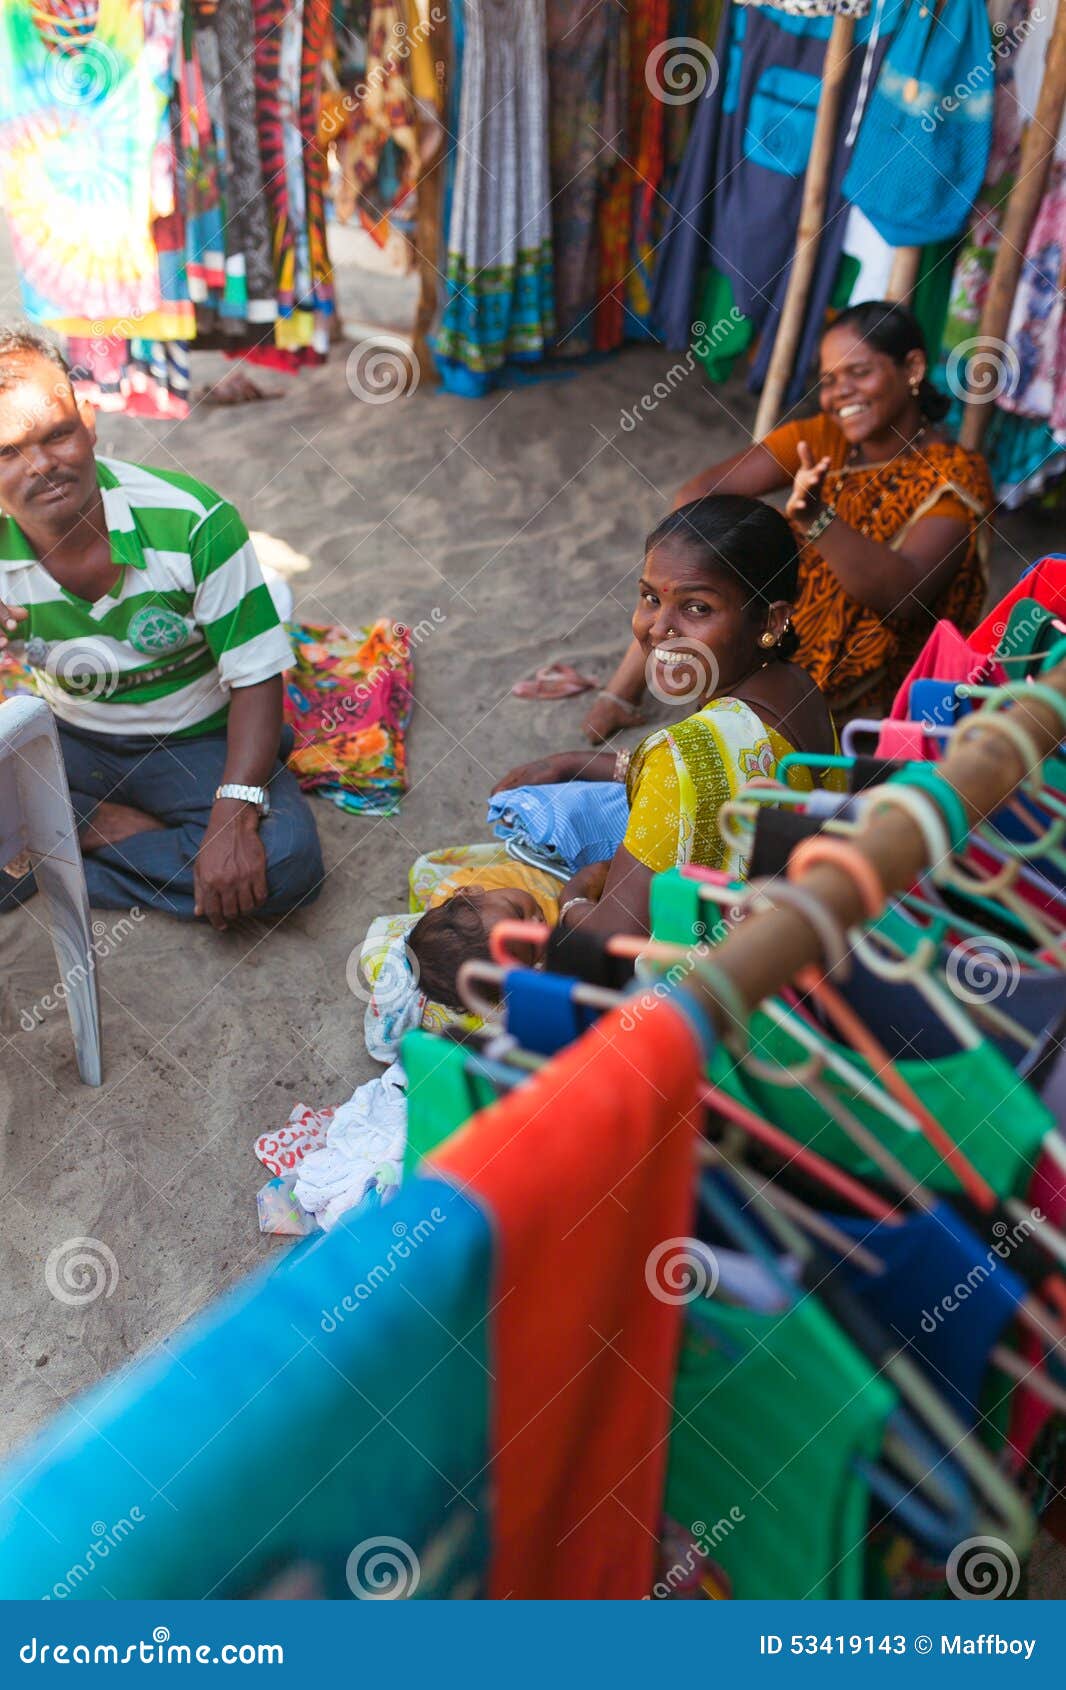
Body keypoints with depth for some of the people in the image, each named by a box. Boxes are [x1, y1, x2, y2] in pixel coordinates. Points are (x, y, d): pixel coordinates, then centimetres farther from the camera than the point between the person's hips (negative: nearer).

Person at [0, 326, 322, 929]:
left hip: (195, 744, -1)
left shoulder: (193, 522, -21)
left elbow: (257, 678, -19)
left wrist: (233, 816, -32)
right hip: (66, 741, 1)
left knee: (287, 859, -29)